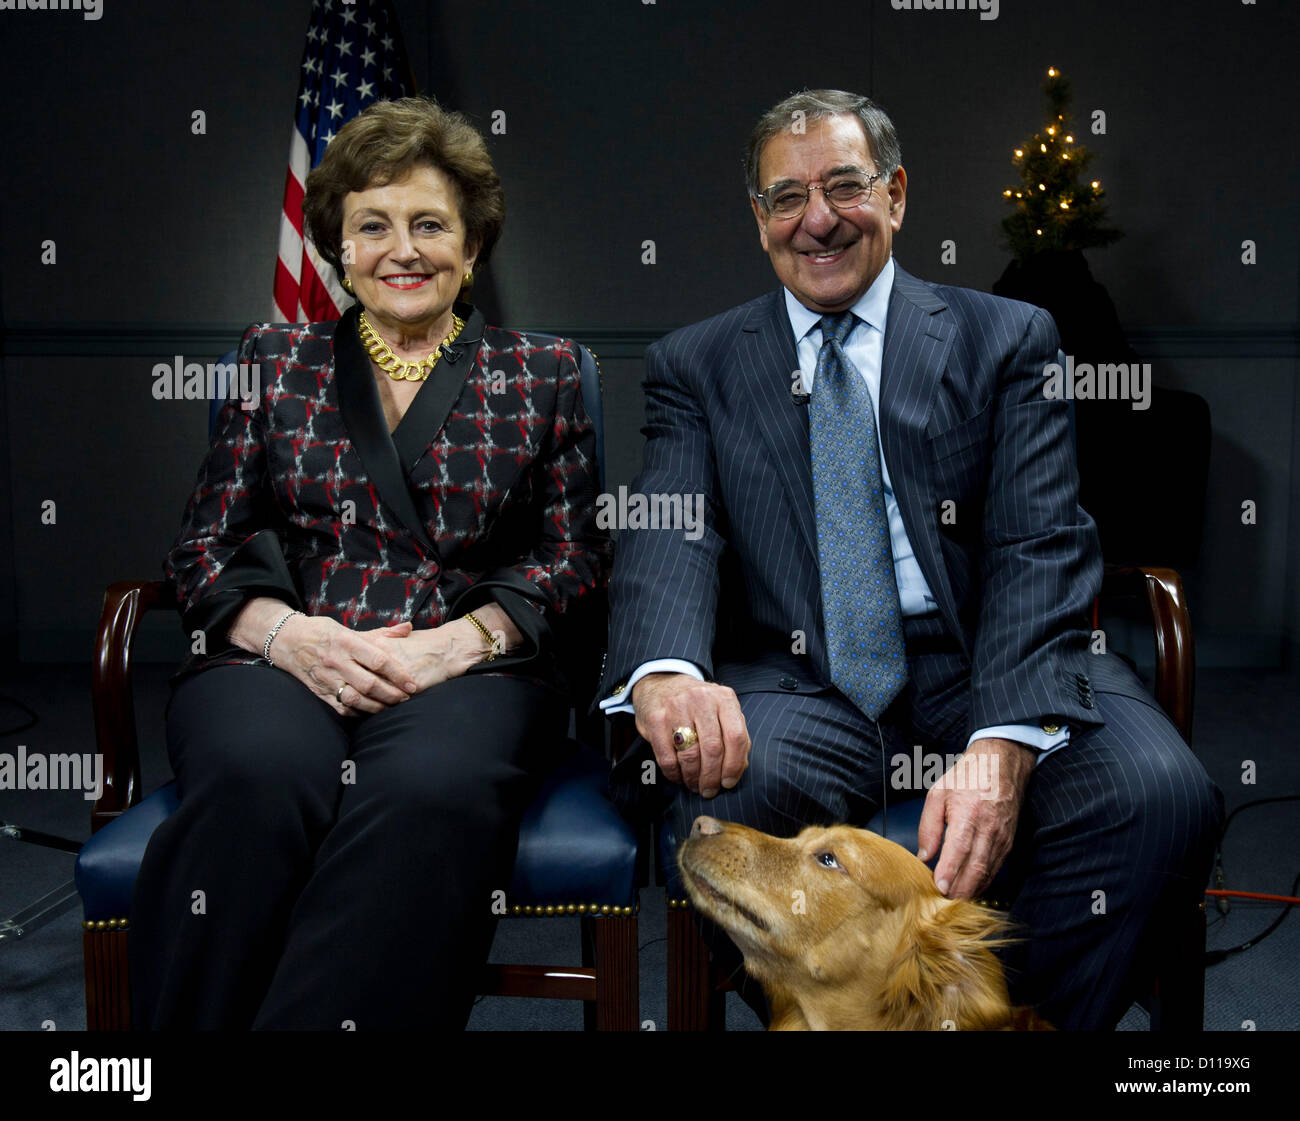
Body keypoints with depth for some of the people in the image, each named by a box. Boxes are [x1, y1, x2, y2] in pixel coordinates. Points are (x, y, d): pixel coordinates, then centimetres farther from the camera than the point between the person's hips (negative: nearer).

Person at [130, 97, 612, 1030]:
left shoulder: (542, 374, 16)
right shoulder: (276, 360, 19)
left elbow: (576, 563, 8)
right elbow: (206, 547, 13)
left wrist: (455, 642, -10)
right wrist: (291, 634, -8)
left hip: (469, 668, 0)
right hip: (282, 659, 1)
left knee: (433, 785, -36)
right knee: (258, 774, -35)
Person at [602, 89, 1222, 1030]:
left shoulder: (1008, 339, 9)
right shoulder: (695, 365, 13)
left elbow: (1040, 550, -3)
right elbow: (668, 537, -3)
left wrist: (1002, 743, -21)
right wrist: (666, 668, -28)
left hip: (982, 669, 1)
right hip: (797, 683, 0)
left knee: (1160, 794, -27)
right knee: (731, 795, -33)